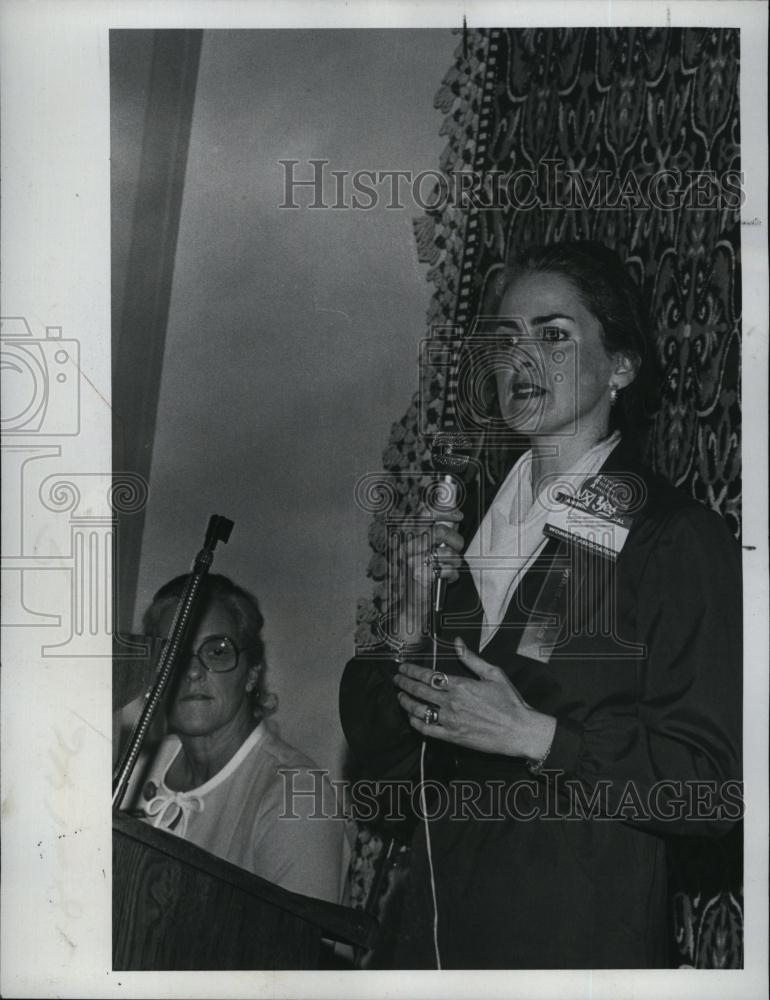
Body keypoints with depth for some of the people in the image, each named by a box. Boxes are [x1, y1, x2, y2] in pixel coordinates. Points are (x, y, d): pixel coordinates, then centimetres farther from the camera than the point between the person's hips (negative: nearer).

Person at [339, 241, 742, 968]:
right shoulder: (460, 519, 5)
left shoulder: (680, 539, -11)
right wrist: (409, 623, -10)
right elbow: (374, 753, 5)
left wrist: (536, 734, -20)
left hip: (584, 935, -5)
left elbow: (714, 788, -15)